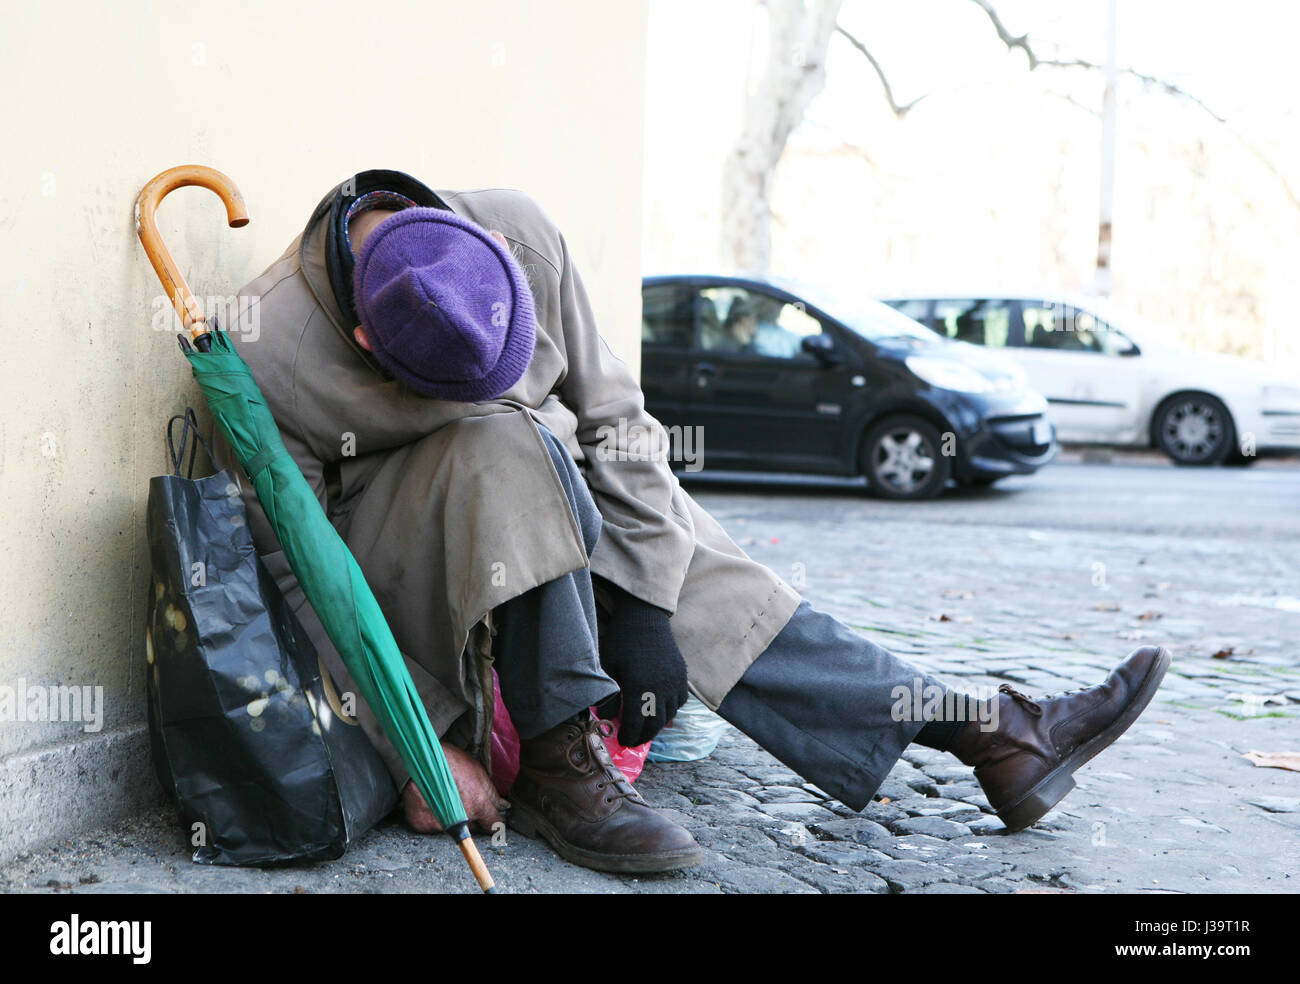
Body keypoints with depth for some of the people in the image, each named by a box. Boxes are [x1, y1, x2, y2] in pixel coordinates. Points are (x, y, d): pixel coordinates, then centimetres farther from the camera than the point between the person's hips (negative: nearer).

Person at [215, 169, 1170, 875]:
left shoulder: (518, 234, -19)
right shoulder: (270, 361, -29)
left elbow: (611, 415, -12)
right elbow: (302, 578, -21)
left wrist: (643, 602, -16)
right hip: (385, 554, -4)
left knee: (707, 586, -11)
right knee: (508, 447, -35)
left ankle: (1000, 735, -6)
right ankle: (558, 768, -27)